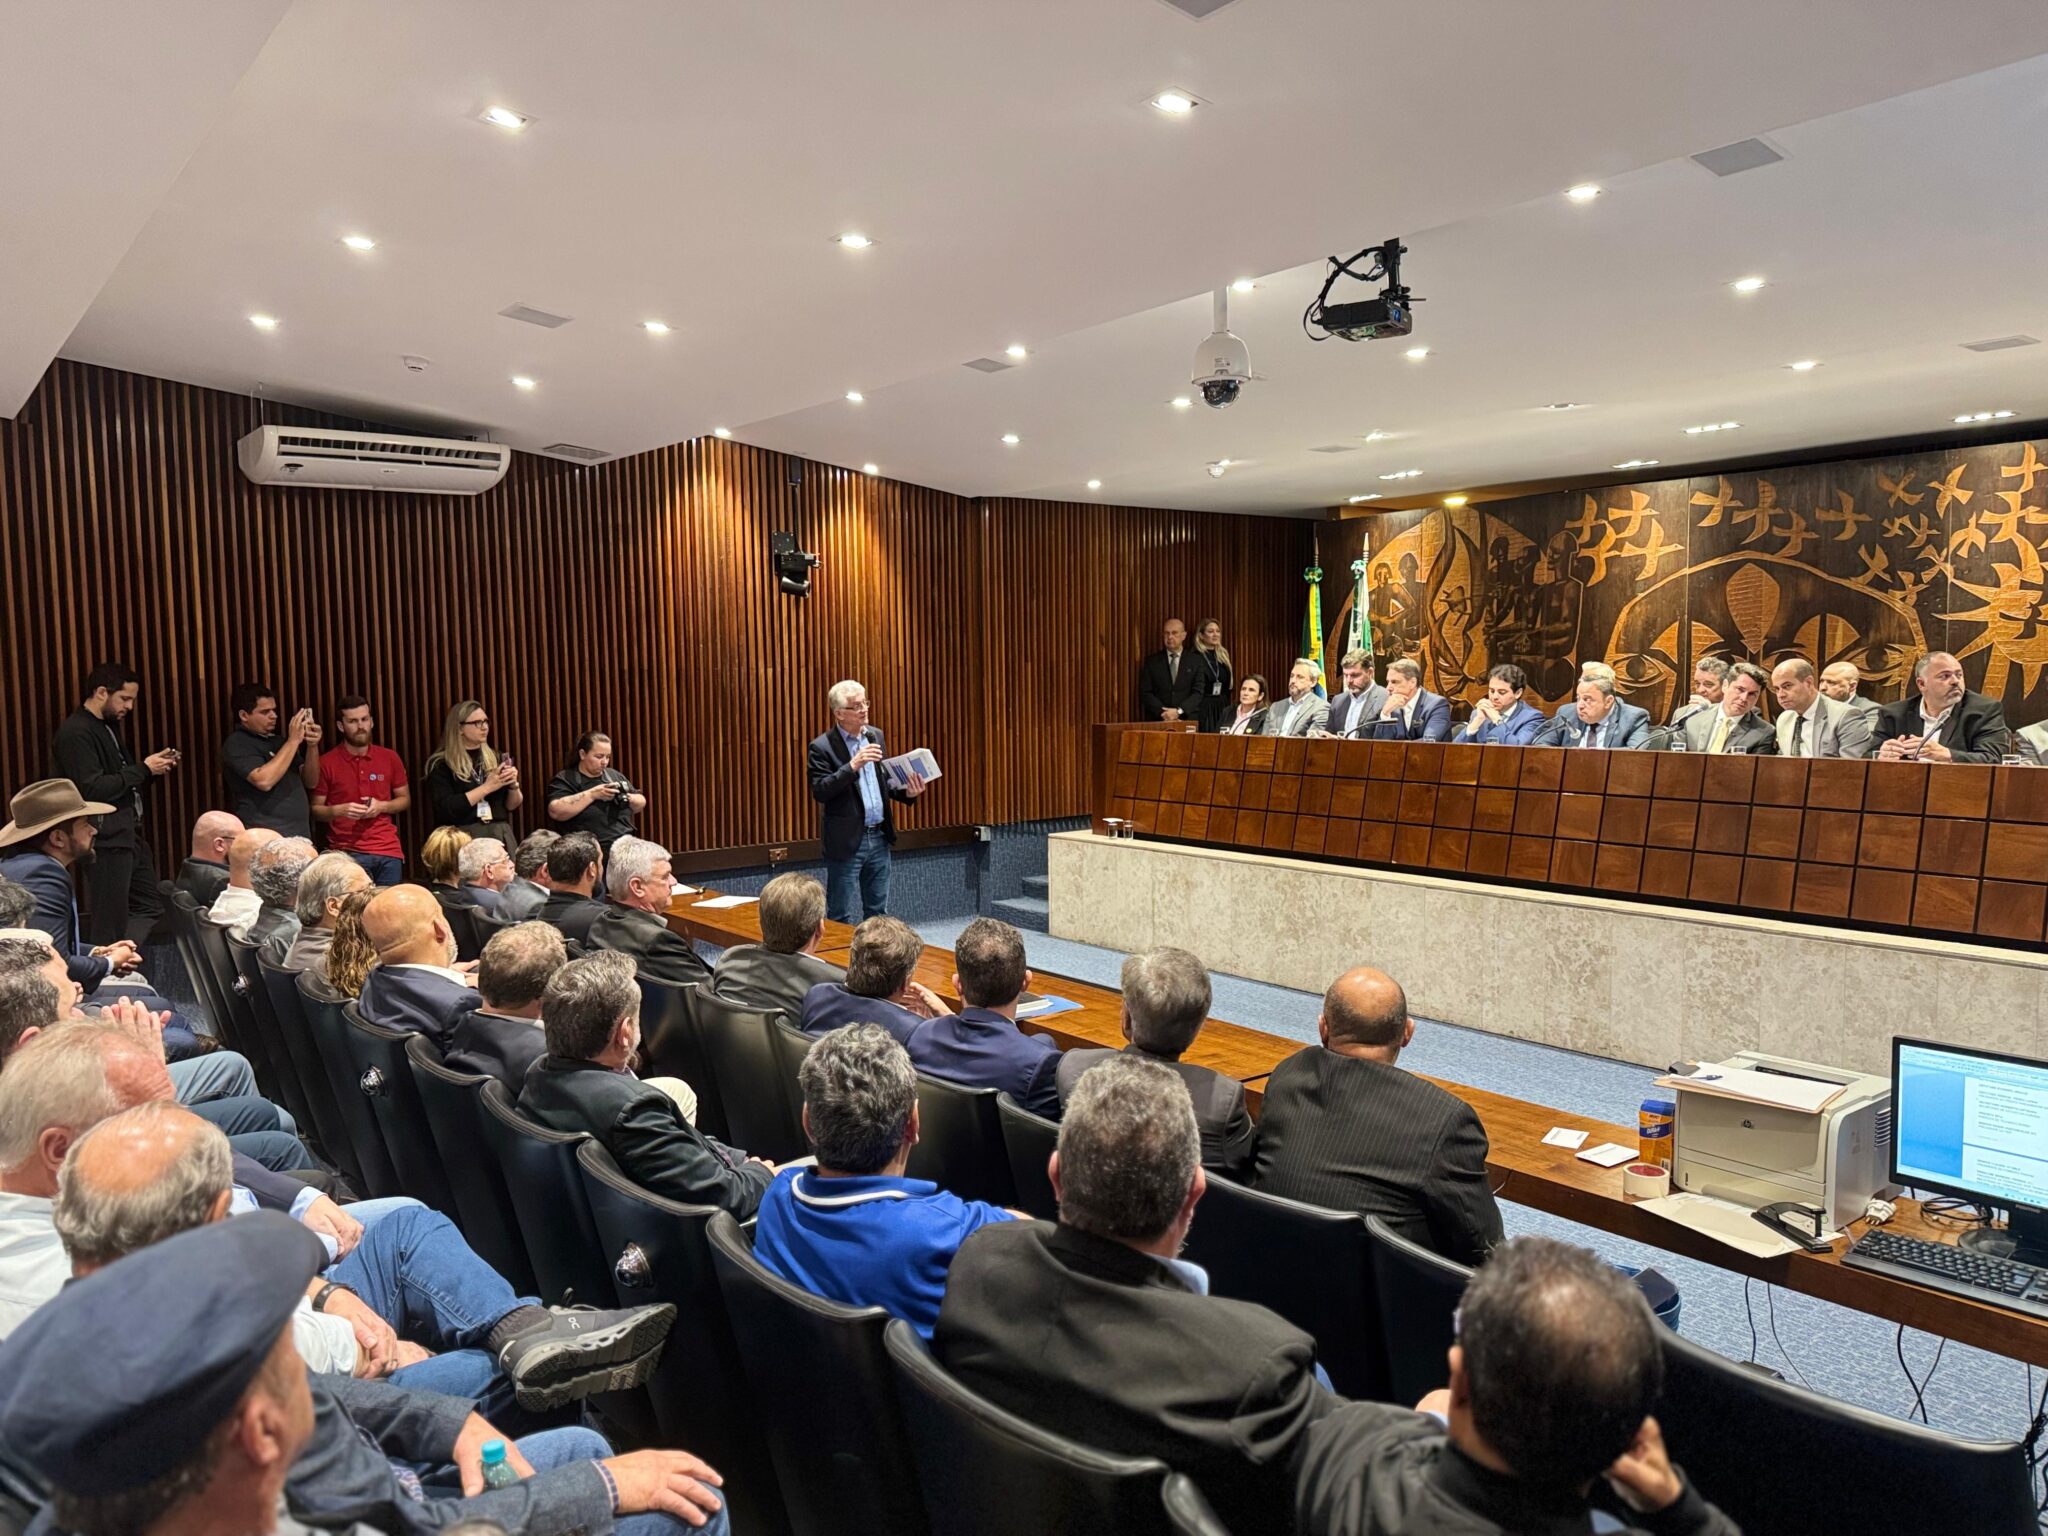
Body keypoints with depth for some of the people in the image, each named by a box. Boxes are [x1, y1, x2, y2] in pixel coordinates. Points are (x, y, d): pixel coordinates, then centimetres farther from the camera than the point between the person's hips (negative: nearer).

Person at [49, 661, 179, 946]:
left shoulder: (107, 726, 16)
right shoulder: (76, 733, -14)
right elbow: (93, 790, -23)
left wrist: (155, 767, 4)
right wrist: (143, 769, -16)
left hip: (129, 834, 10)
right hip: (106, 840, -10)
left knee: (149, 907, 15)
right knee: (112, 922, -4)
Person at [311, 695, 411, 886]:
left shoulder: (390, 758, 7)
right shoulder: (326, 763, -1)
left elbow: (405, 800, 14)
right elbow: (315, 810, 4)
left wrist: (382, 806, -5)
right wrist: (339, 810, -16)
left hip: (388, 852, 2)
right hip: (346, 853, -2)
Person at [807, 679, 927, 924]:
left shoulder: (875, 736, 8)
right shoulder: (821, 747, -10)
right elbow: (819, 792, -19)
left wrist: (906, 792, -3)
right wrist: (852, 766, -28)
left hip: (878, 837, 6)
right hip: (846, 841, -6)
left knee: (878, 912, 15)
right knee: (840, 917, 3)